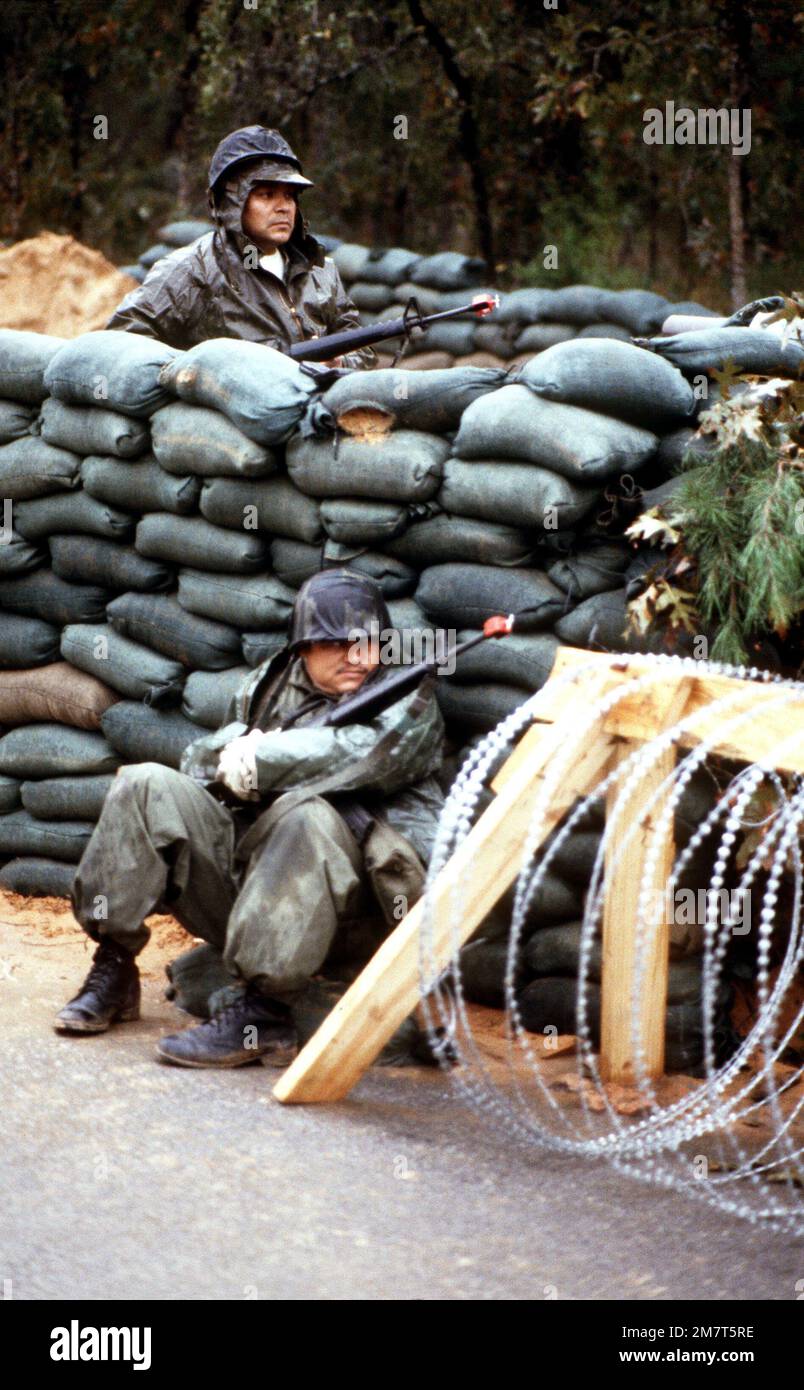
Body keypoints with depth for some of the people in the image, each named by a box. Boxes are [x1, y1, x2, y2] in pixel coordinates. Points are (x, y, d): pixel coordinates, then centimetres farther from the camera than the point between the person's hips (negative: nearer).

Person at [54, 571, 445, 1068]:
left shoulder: (406, 697, 2)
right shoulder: (272, 683, 18)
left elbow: (358, 756, -18)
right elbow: (200, 760, 15)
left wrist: (255, 762, -12)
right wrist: (235, 753, -9)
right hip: (242, 855, 5)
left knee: (304, 813, -36)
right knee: (147, 786, -11)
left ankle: (261, 1011, -37)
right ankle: (114, 968, -10)